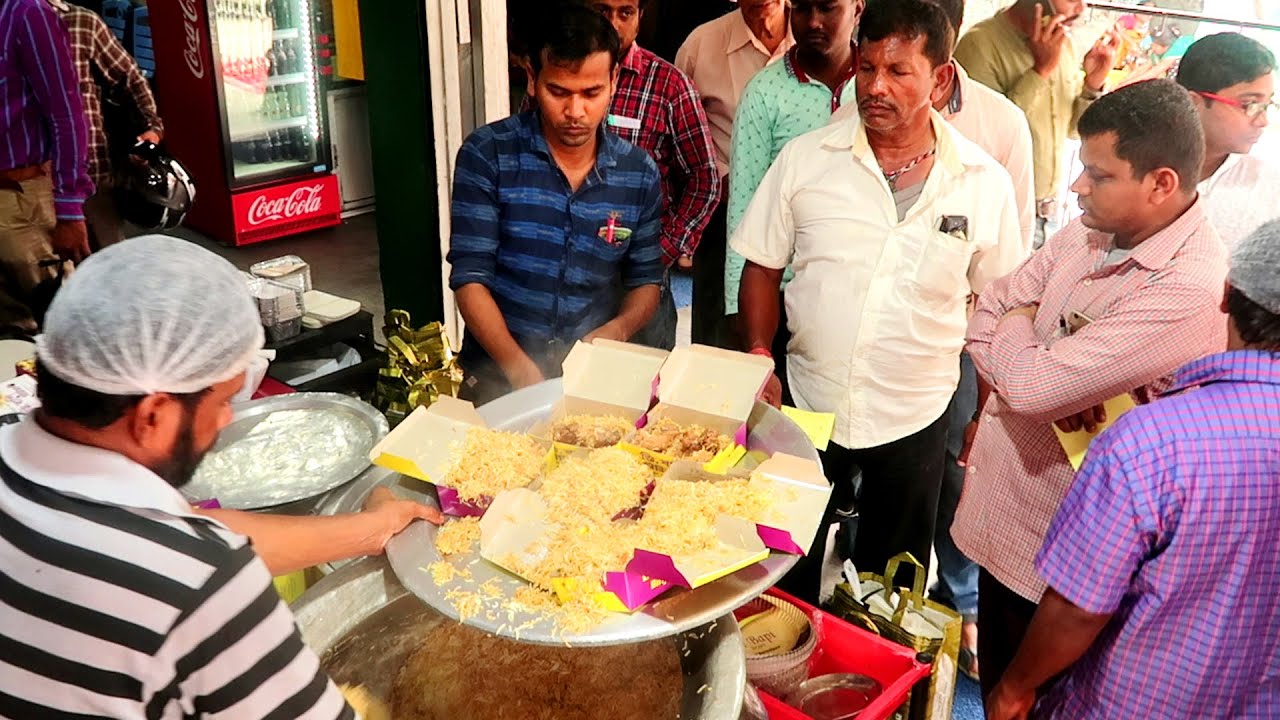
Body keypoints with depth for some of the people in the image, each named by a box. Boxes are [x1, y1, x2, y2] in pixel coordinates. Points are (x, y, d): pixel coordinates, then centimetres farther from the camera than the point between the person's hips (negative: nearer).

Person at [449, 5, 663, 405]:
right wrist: (521, 371, -21)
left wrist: (618, 329, -10)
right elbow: (470, 278, -10)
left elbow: (646, 281, 10)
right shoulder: (487, 154, -7)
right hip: (497, 379, -2)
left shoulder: (640, 173, 2)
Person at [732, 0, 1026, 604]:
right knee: (785, 582, 18)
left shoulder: (985, 184, -6)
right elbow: (762, 266, 2)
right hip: (805, 406, 1)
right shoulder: (805, 158, -6)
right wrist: (759, 359, -9)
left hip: (914, 423, 0)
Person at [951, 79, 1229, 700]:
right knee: (994, 685, 25)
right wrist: (1054, 378, -16)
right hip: (999, 508, 7)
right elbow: (986, 316, 2)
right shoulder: (1089, 233, -1)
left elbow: (1030, 385, -30)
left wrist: (1017, 325, -8)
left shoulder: (1190, 289, -26)